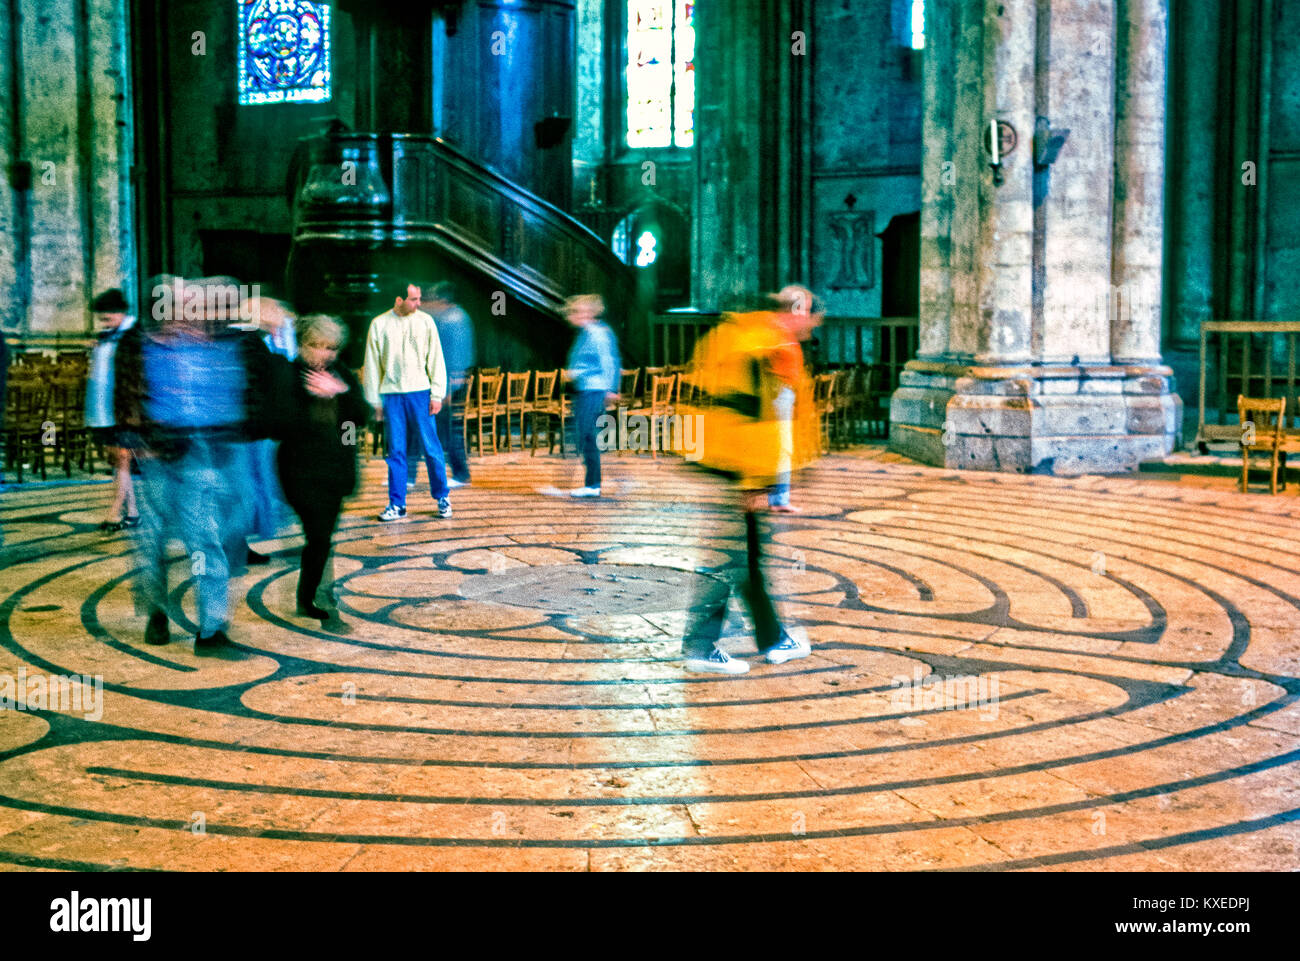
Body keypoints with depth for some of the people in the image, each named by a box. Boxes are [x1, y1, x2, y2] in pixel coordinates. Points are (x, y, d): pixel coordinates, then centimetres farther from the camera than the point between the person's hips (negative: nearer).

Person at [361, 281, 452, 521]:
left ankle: (442, 497, 13)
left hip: (420, 392, 0)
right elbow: (372, 365, 7)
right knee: (396, 451, 4)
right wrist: (375, 401, 4)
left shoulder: (425, 321, 3)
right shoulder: (379, 325, 3)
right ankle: (397, 504, 11)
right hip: (391, 395, 1)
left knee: (431, 447, 0)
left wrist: (437, 395, -2)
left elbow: (436, 359, 4)